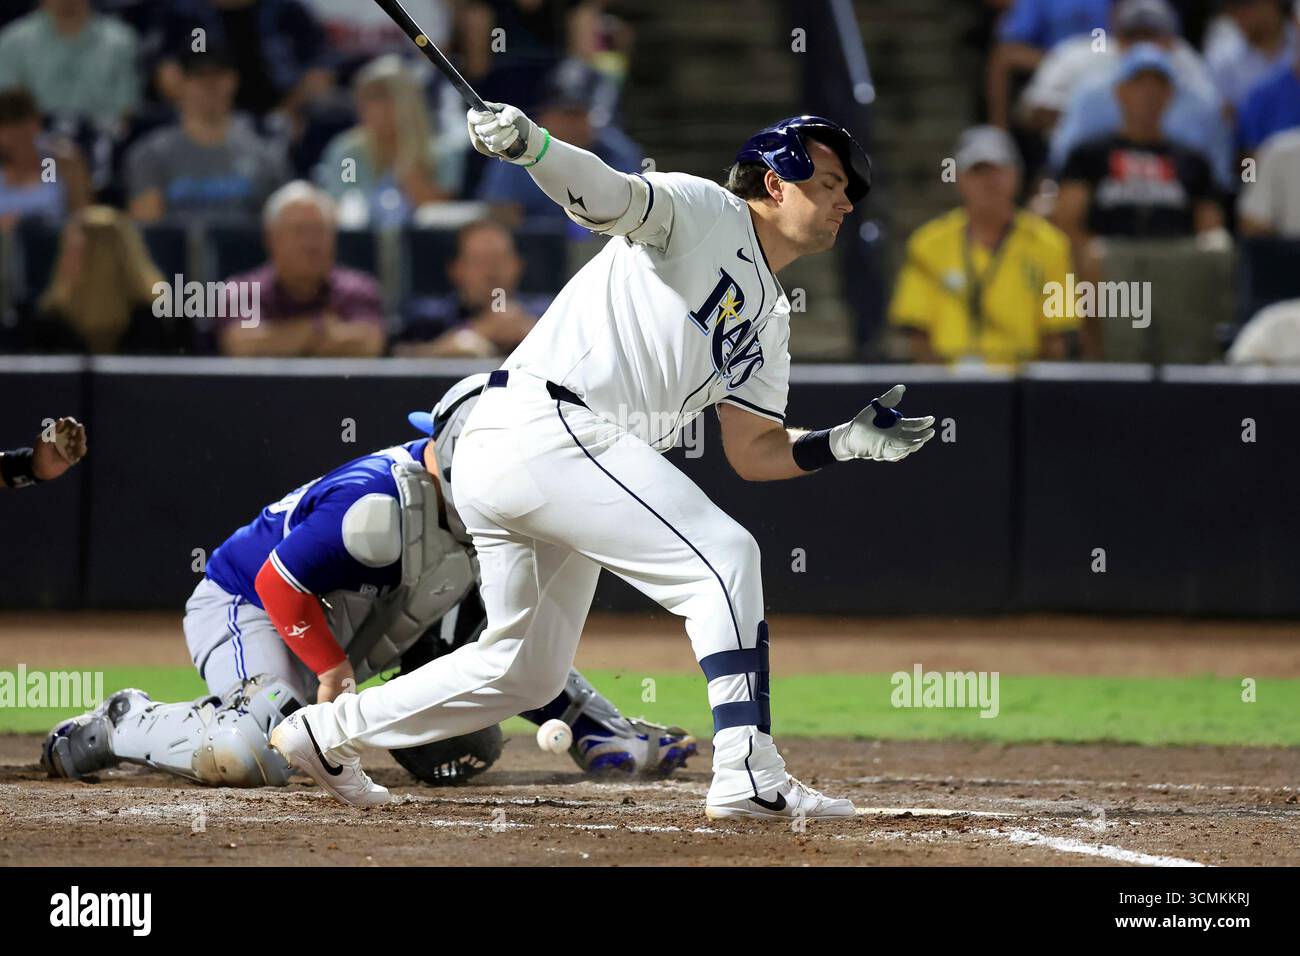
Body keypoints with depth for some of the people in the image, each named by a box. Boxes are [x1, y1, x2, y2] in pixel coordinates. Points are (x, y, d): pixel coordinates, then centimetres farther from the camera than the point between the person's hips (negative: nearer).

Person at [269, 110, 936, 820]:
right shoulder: (701, 213, -1)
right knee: (722, 555, -17)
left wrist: (845, 443, 5)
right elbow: (606, 195, -18)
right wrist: (527, 145, -38)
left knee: (528, 669, 18)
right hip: (546, 423, -10)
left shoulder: (767, 320, 24)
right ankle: (749, 779, -23)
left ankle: (327, 731, 29)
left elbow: (753, 452, 21)